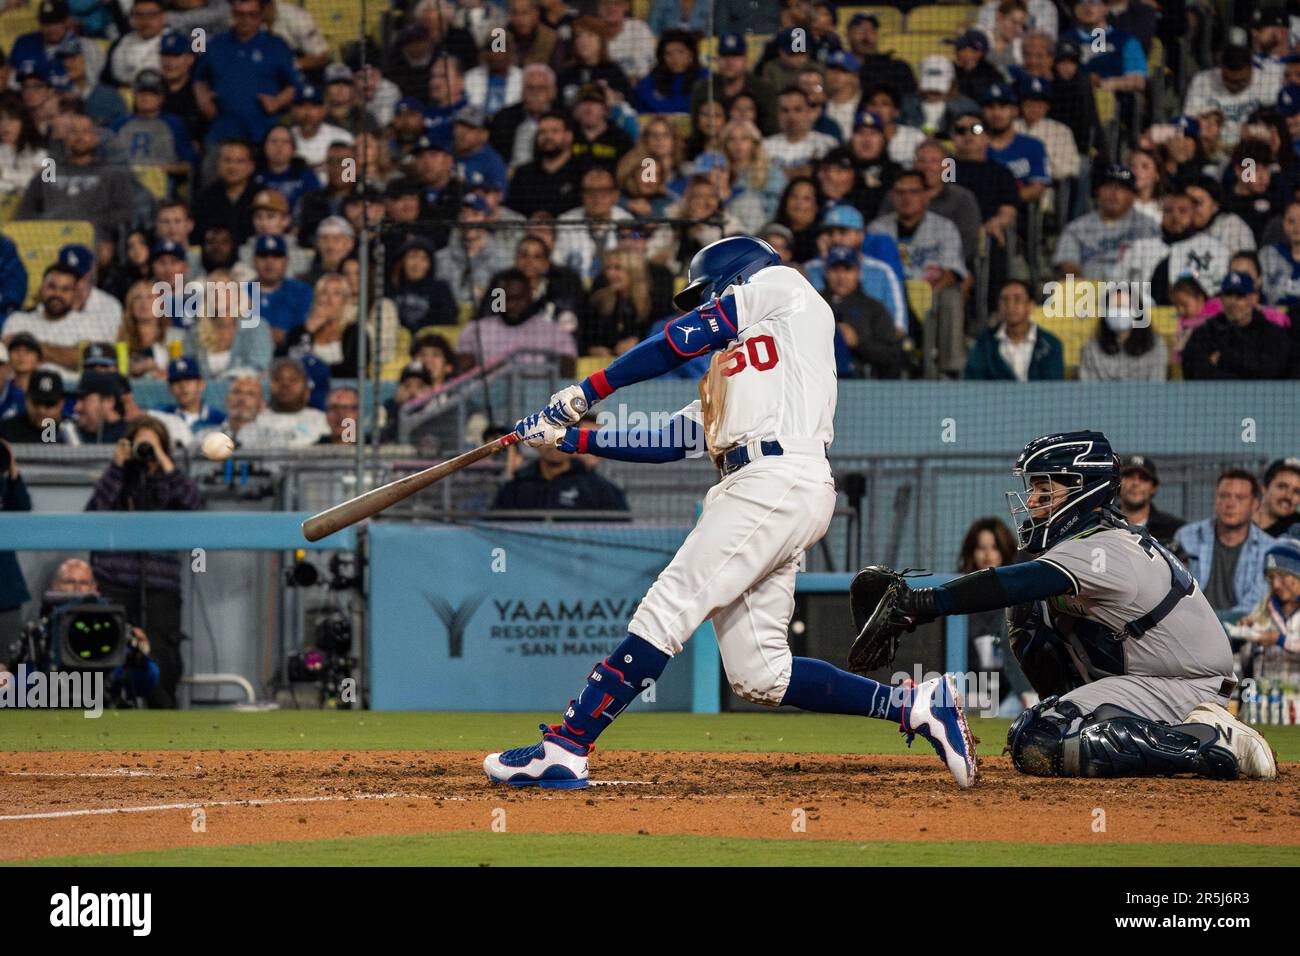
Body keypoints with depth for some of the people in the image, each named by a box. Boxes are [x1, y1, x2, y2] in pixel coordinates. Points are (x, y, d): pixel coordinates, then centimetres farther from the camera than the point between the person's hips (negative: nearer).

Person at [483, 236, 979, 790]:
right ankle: (917, 707, 5)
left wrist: (588, 390, 7)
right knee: (758, 676, 2)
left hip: (781, 479, -9)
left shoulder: (781, 286, 12)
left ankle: (565, 747, -21)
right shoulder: (727, 372, 34)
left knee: (668, 609, -15)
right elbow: (666, 444, 28)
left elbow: (681, 342, 4)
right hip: (749, 490, 9)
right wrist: (568, 438, 24)